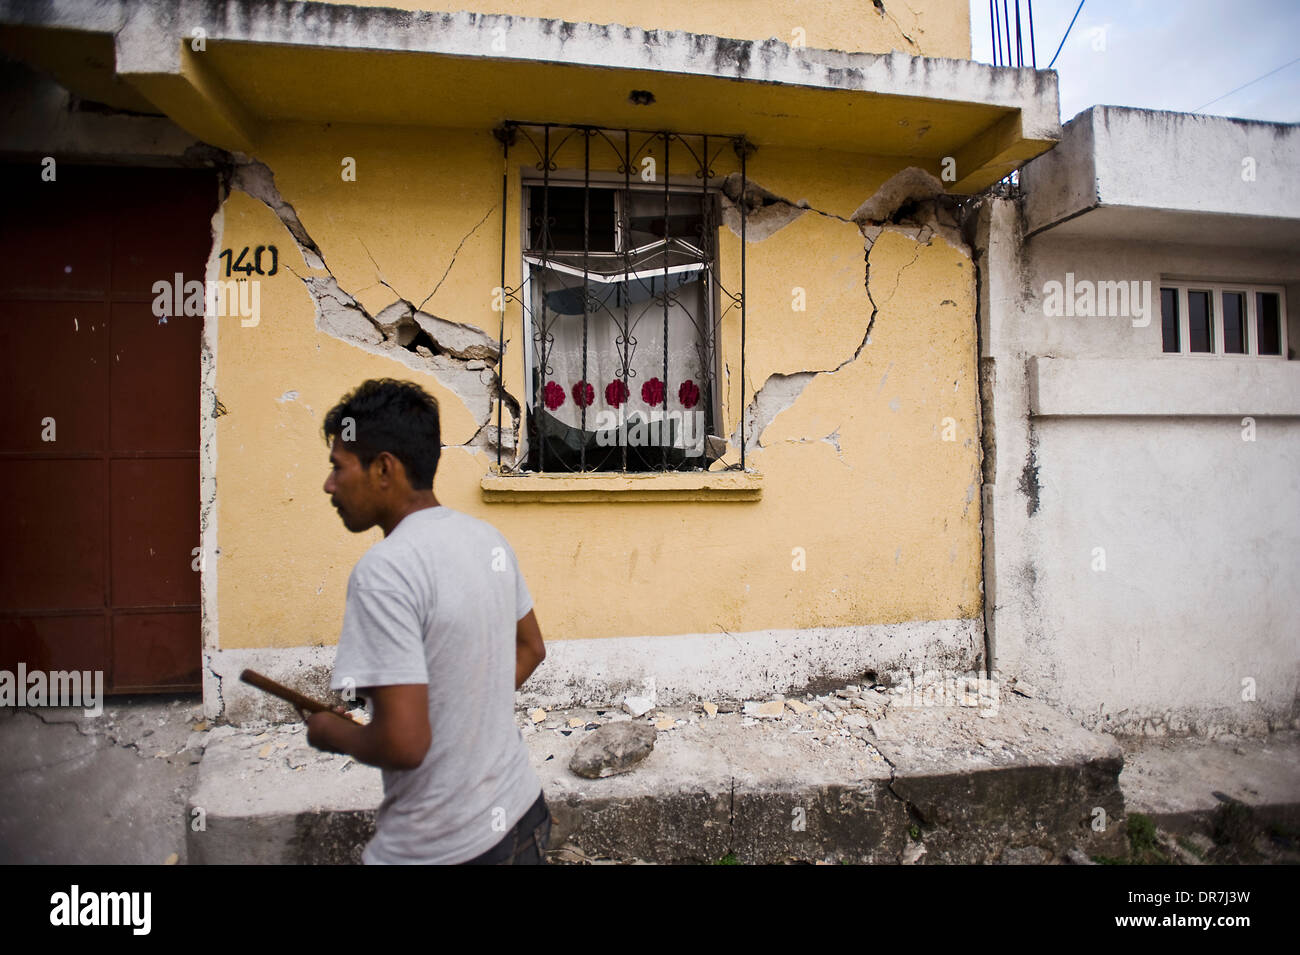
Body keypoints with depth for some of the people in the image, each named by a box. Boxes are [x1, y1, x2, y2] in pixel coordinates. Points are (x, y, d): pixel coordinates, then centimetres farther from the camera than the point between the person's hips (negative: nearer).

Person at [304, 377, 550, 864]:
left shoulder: (384, 571, -24)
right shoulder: (487, 537, 0)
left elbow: (403, 743, -26)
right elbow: (530, 650, 13)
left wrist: (330, 732, -8)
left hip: (442, 848, -7)